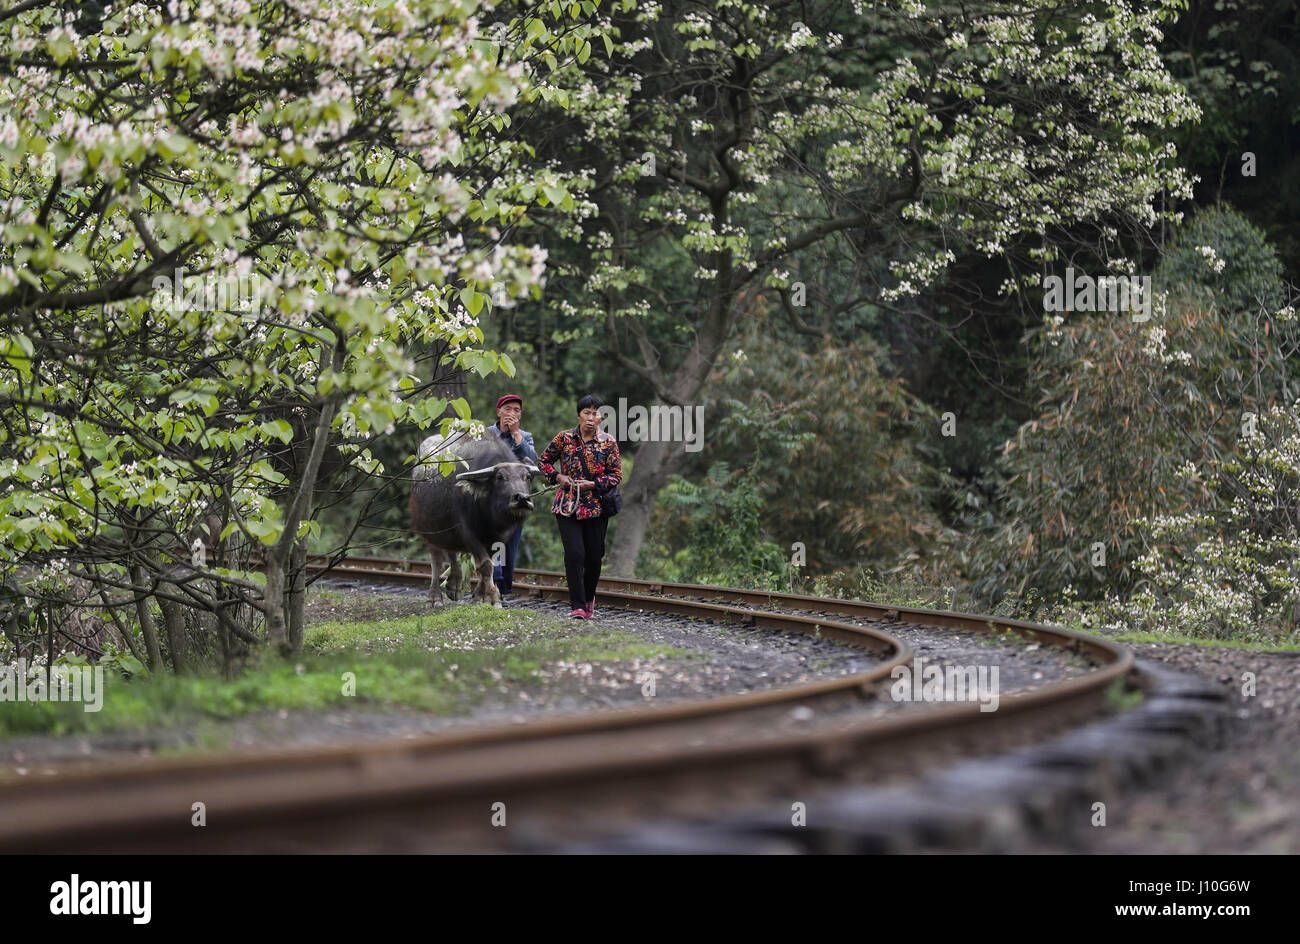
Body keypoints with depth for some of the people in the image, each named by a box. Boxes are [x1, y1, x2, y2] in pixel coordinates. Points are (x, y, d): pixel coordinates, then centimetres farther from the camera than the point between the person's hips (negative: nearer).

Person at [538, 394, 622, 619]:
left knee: (594, 556, 6)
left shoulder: (608, 443, 0)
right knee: (574, 554, -13)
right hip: (568, 506, -1)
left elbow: (617, 475, 2)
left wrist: (593, 484, -12)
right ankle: (578, 605, -10)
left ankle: (589, 598, 32)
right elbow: (544, 461, 12)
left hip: (596, 506, 1)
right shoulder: (564, 438, 1)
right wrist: (558, 477, -5)